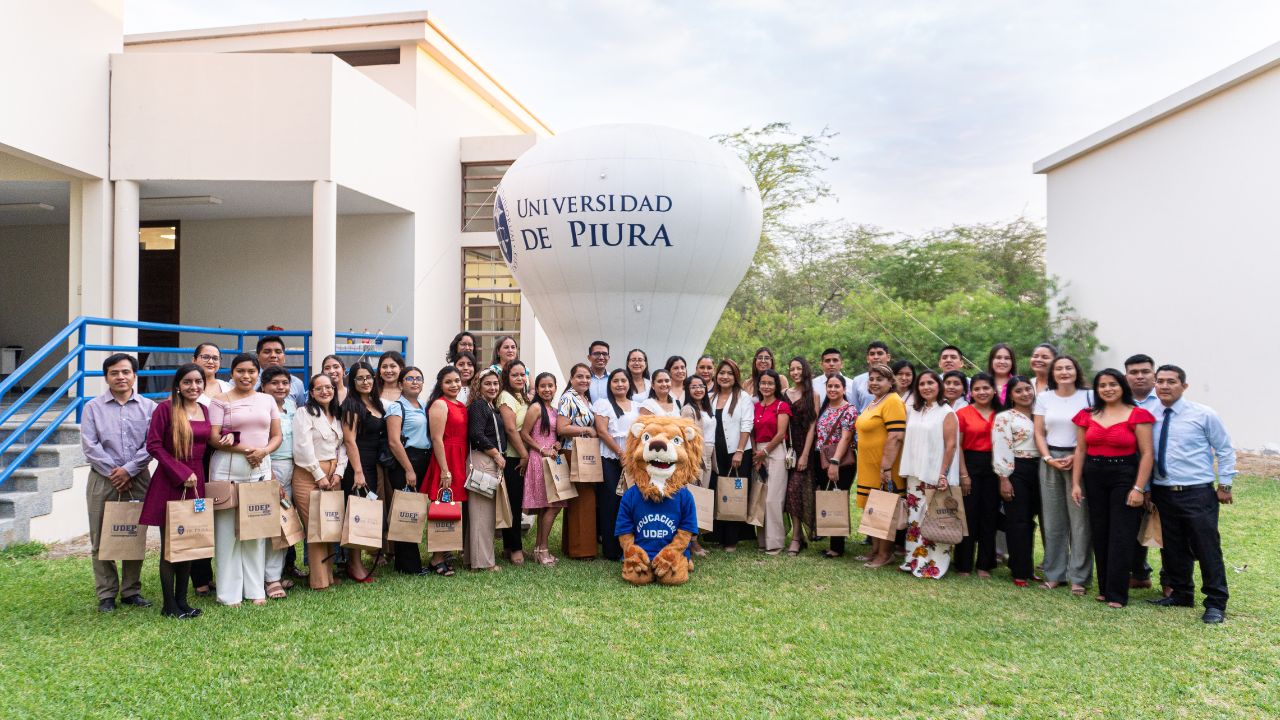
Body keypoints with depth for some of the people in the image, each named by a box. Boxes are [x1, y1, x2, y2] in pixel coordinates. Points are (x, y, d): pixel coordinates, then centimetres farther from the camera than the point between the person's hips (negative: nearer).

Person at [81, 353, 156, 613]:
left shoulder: (148, 406, 5)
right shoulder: (93, 407, 6)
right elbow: (89, 445, -3)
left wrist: (128, 470, -11)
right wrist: (113, 473, -10)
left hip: (137, 479, 0)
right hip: (102, 479, 0)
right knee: (102, 538, 2)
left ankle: (131, 590, 15)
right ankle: (106, 594, 10)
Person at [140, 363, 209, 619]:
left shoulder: (204, 411, 10)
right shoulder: (165, 409, -8)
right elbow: (153, 445, -11)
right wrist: (182, 473, -14)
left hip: (196, 483, 6)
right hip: (169, 483, -5)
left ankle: (182, 600, 20)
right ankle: (169, 605, 11)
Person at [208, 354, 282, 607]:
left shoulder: (267, 400, 13)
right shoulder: (220, 401, 3)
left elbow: (277, 435, 12)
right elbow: (214, 438, -6)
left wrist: (263, 451, -8)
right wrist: (245, 449, -18)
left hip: (260, 469, 3)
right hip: (227, 470, -3)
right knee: (227, 530, -1)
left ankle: (255, 589, 15)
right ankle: (229, 592, 7)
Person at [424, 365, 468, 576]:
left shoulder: (461, 406, 16)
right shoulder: (440, 404, -9)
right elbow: (437, 438, -14)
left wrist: (466, 465, 14)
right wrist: (445, 470, -18)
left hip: (460, 462, 8)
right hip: (445, 461, -8)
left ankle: (442, 555, 18)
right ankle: (437, 560, 3)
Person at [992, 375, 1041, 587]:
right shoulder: (1004, 417, -5)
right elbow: (1001, 450, -11)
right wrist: (1004, 479, -15)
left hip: (1036, 470, 6)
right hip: (1015, 471, -6)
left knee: (1029, 521, 12)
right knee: (1017, 521, -3)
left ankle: (1026, 568, 21)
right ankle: (1020, 572, 2)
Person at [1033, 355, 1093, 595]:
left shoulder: (1087, 397, 1)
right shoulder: (1044, 398, 8)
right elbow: (1039, 433, 8)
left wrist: (1076, 457, -13)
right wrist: (1048, 458, -6)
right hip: (1050, 460, 2)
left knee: (1080, 518, -3)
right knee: (1052, 518, 6)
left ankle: (1079, 577, 4)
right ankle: (1054, 574, 14)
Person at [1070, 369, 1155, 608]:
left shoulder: (1137, 415, -5)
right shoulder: (1087, 416, 7)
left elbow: (1146, 453, -7)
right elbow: (1080, 450, 9)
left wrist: (1139, 488, -12)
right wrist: (1076, 483, 3)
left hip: (1125, 477, -4)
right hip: (1094, 478, 4)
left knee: (1121, 537, -2)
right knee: (1099, 534, 9)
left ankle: (1117, 594, 4)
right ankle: (1104, 588, 19)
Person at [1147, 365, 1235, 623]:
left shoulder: (1203, 415, -4)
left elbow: (1225, 449, 2)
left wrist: (1225, 485, -1)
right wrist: (1145, 488, 10)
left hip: (1197, 494, -4)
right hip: (1162, 493, 4)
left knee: (1207, 549, -2)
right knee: (1173, 549, 13)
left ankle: (1216, 604, 10)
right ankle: (1181, 595, 28)